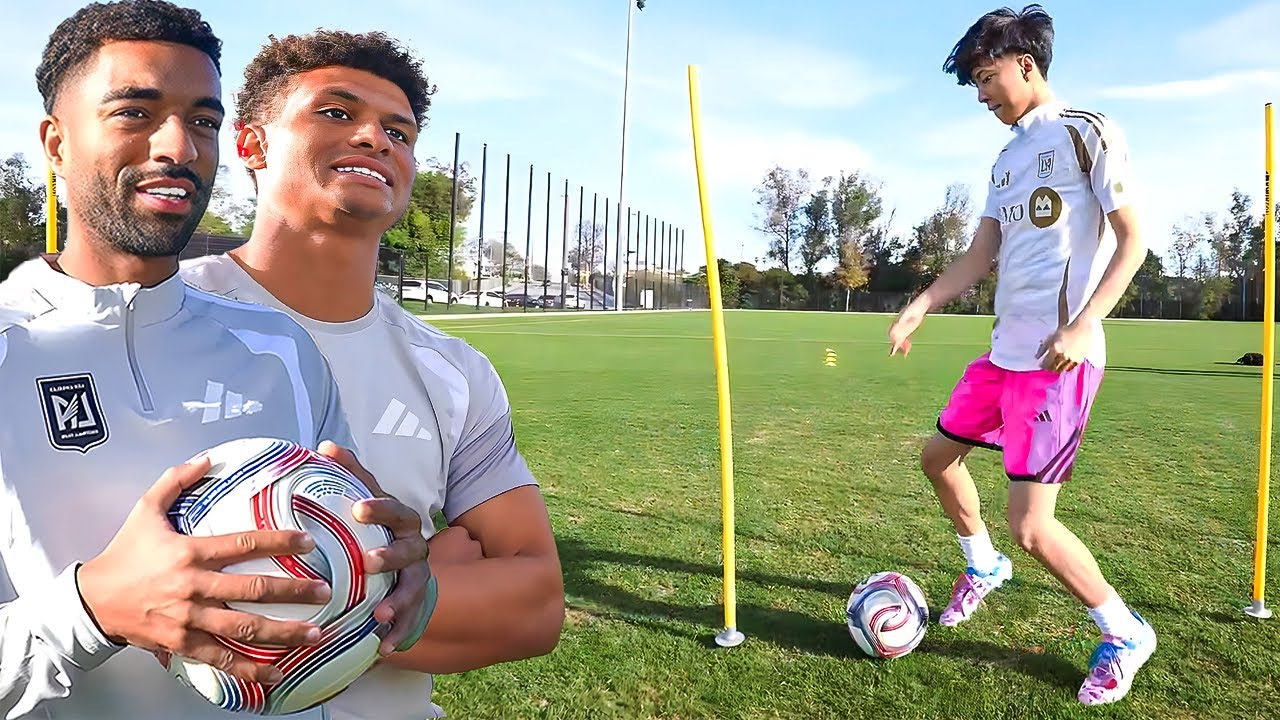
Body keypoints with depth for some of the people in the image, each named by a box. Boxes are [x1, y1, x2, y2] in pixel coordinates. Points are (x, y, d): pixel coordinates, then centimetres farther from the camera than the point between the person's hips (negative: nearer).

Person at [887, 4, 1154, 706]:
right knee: (938, 455, 20)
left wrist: (1082, 325, -22)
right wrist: (918, 307, -5)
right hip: (1003, 350, 9)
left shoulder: (1087, 132, -6)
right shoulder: (1007, 158, 17)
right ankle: (983, 567, 43)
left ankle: (1125, 635, 15)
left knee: (1029, 526, -10)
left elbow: (1131, 240, -9)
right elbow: (979, 255, 10)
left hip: (1057, 358, -9)